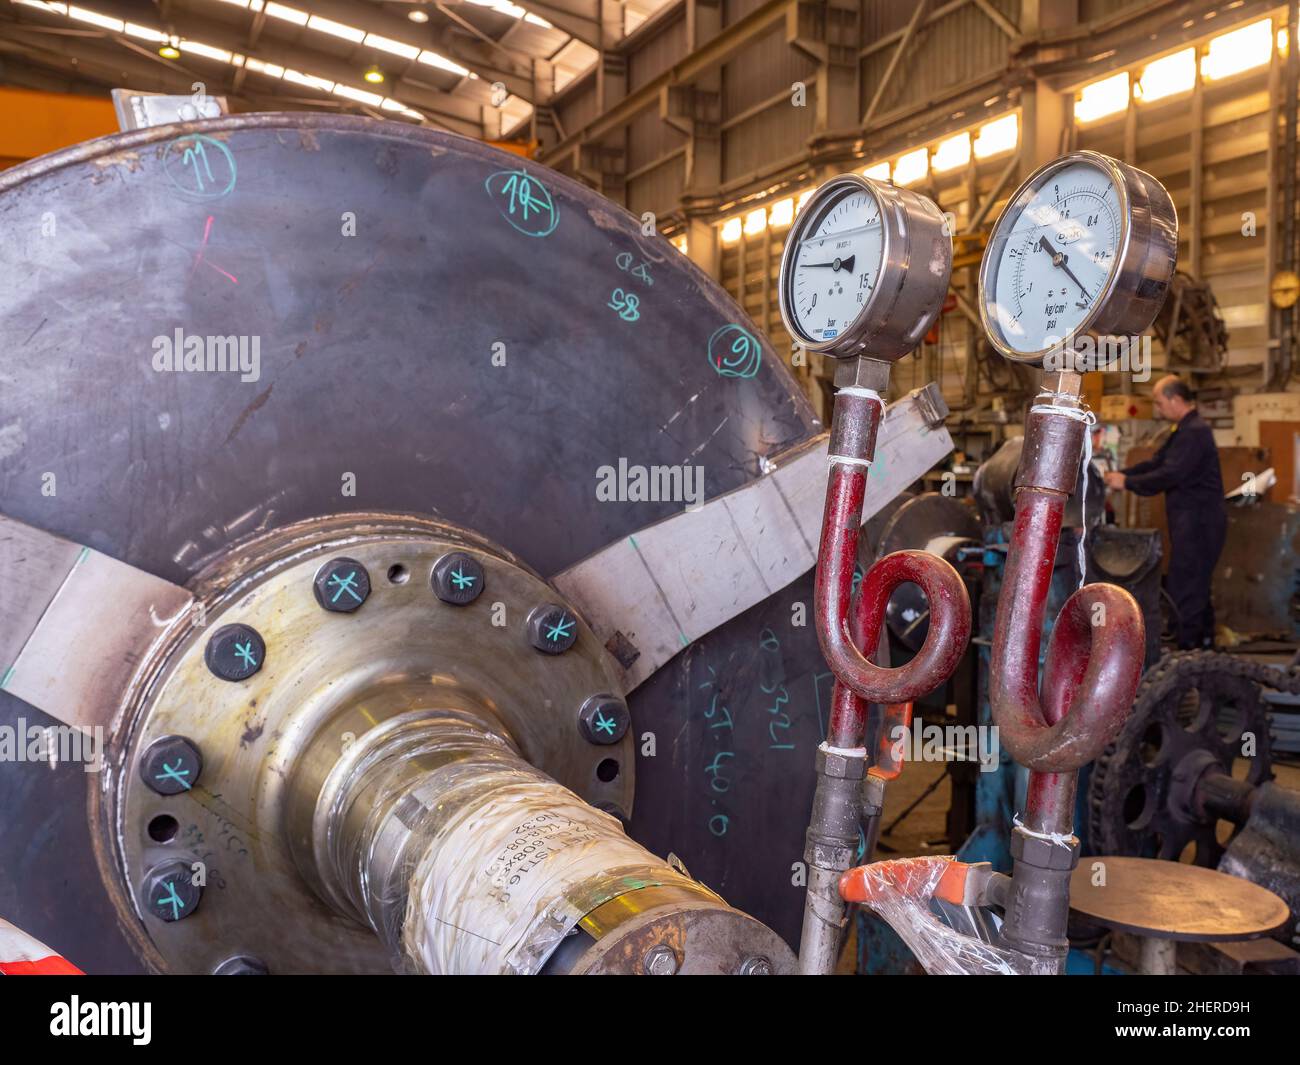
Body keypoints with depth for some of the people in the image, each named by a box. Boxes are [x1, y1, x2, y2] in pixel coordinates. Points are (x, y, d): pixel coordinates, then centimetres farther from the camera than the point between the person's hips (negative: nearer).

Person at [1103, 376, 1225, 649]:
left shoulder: (1195, 432, -18)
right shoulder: (1185, 430, 17)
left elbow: (1169, 475, -23)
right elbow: (1156, 463, 15)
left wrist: (1127, 482, -16)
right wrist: (1120, 474, 4)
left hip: (1198, 521, -11)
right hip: (1192, 520, 11)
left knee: (1184, 588, -8)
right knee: (1196, 586, 17)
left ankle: (1186, 649, -4)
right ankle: (1204, 641, 26)